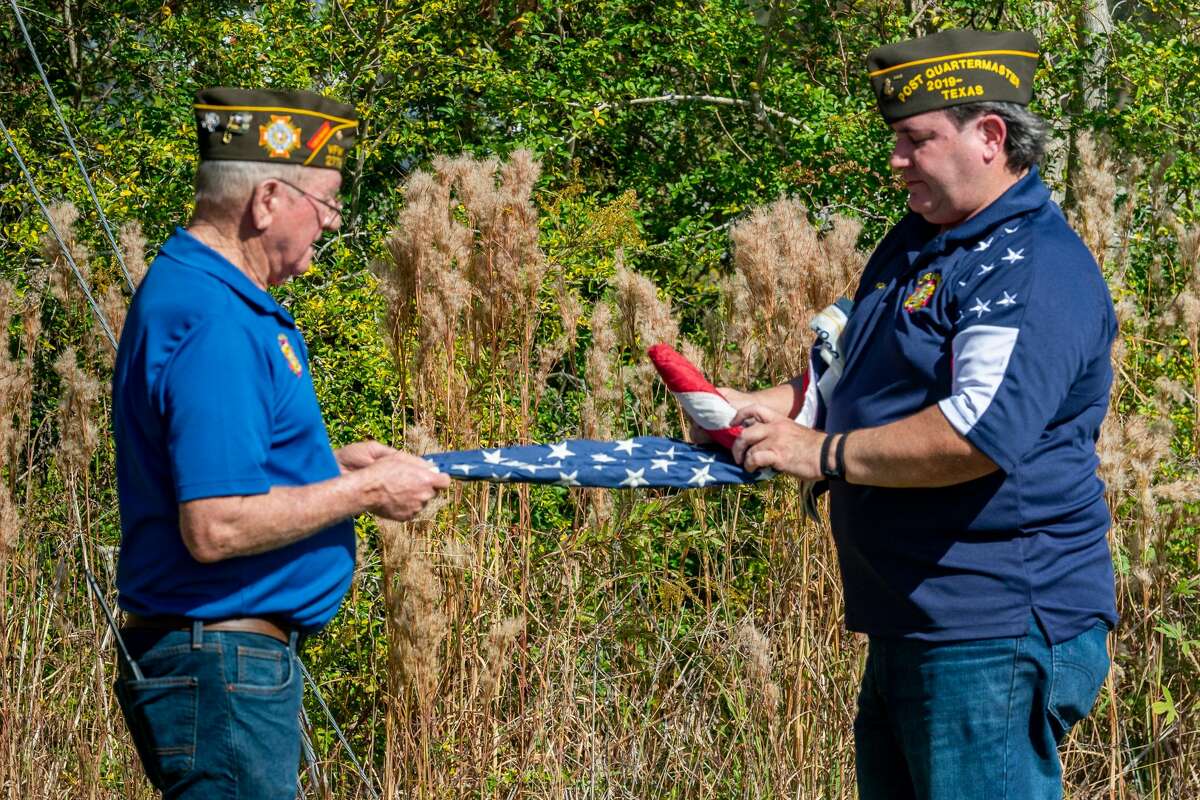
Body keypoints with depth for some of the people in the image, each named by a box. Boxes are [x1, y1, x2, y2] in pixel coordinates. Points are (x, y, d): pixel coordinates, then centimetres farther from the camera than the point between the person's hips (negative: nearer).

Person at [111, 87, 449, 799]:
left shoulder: (195, 290, 13)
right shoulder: (215, 326, -21)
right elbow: (215, 527, -27)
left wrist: (330, 463, 11)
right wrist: (363, 491, -16)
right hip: (224, 668, -11)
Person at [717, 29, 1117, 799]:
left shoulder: (1036, 268, -17)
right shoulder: (915, 243, 16)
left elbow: (977, 435, -29)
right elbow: (846, 376, 28)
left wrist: (821, 453, -20)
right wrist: (760, 408, 8)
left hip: (996, 637, -10)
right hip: (908, 623, 10)